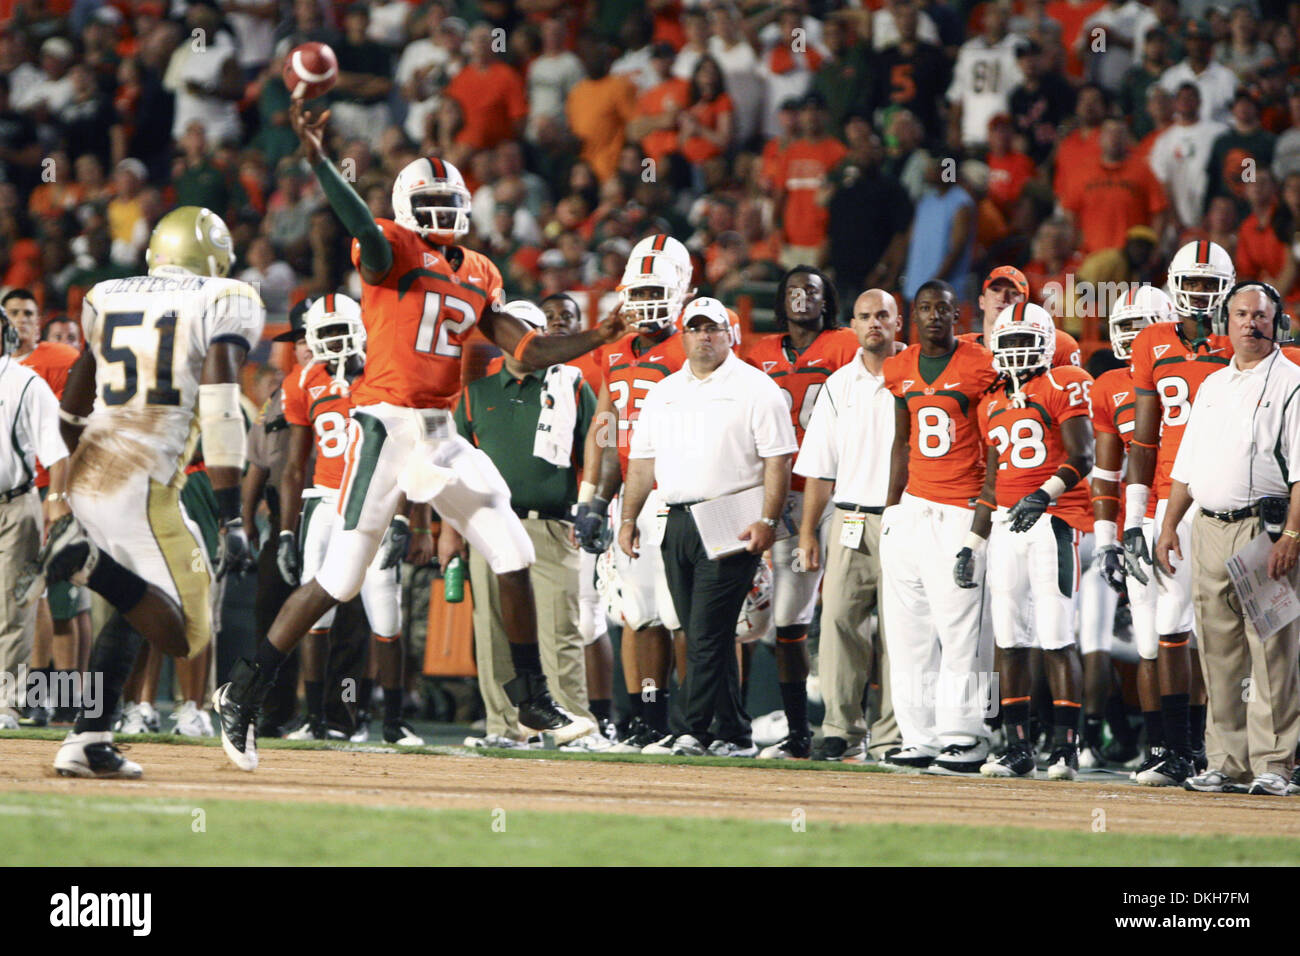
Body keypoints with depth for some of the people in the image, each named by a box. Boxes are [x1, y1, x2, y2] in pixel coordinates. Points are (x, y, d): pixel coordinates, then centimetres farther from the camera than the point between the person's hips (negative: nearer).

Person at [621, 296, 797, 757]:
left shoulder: (755, 389, -1)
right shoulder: (664, 393, 18)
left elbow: (777, 459, -6)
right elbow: (642, 459, 21)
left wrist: (767, 521, -15)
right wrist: (629, 518, 14)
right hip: (677, 524, 6)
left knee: (708, 633, -12)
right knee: (702, 636, 5)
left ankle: (696, 730, -10)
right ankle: (733, 735, 9)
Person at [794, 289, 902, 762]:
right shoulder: (838, 387, 13)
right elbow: (819, 468, 15)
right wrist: (808, 530, 9)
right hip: (850, 521, 3)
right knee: (839, 619, -6)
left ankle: (892, 735, 0)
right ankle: (842, 729, -1)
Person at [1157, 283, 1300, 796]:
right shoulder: (1213, 386, 19)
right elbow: (1187, 464, 22)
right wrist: (1169, 525, 14)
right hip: (1208, 530, 7)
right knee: (1219, 657, 7)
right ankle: (1226, 763, 12)